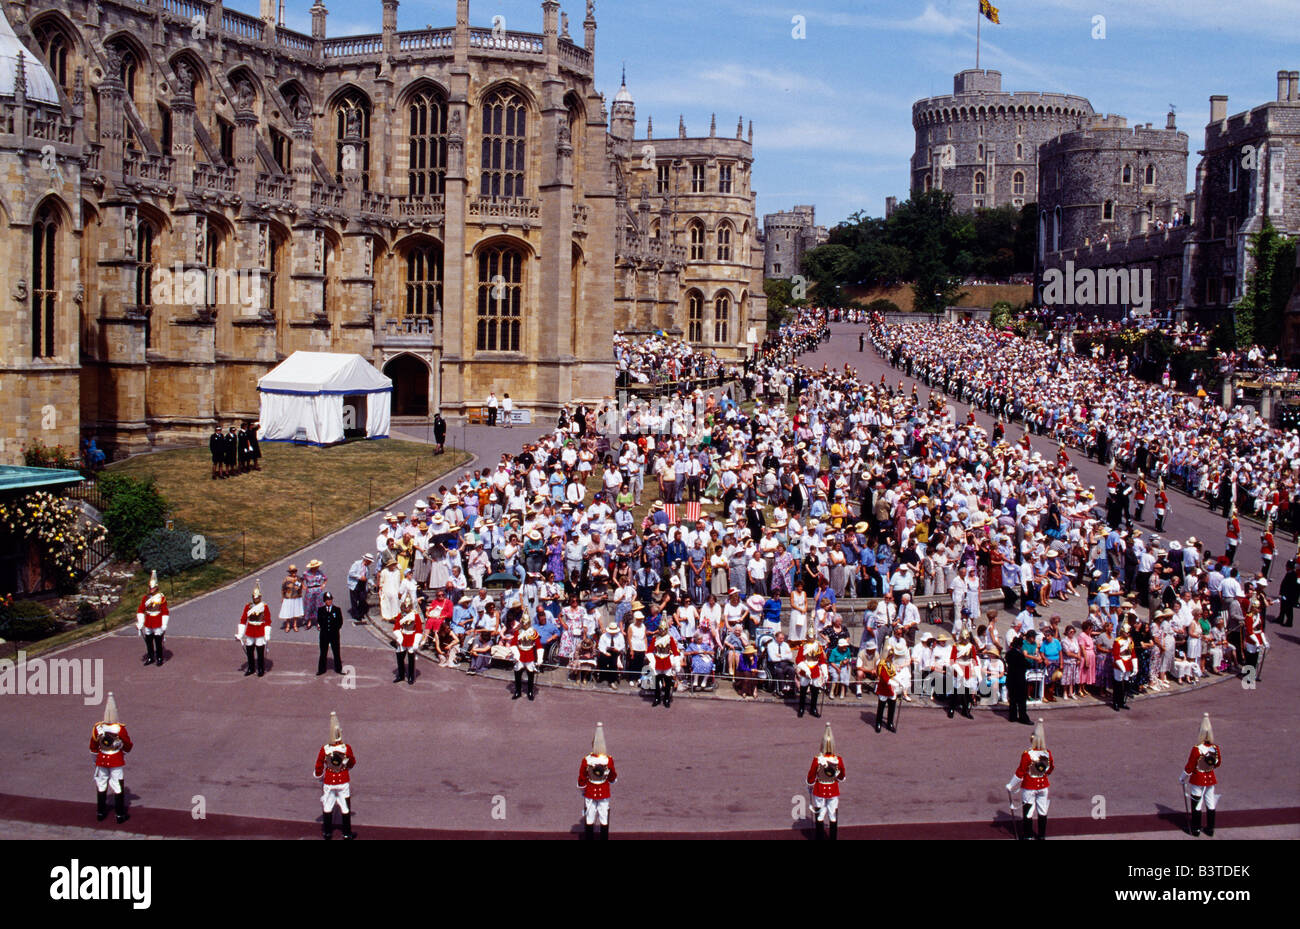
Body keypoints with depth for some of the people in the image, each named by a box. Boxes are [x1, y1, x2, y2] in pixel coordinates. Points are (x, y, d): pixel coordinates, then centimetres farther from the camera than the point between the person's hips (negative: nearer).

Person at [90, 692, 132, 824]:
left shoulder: (97, 728, -9)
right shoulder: (120, 729, -18)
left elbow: (93, 747, 3)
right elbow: (128, 746, -6)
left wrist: (95, 759, 20)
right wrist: (123, 751, 17)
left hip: (102, 760, 3)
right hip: (117, 761, -3)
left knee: (101, 786, 16)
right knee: (118, 787, 7)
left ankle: (100, 813, 25)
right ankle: (120, 815, 12)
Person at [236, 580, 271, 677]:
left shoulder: (265, 607, -6)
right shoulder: (248, 606, 2)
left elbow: (268, 622, -6)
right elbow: (242, 621, 5)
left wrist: (267, 636, -9)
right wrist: (240, 634, 2)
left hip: (260, 634, -3)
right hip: (249, 634, 3)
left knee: (260, 652, 3)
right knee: (249, 652, 11)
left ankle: (261, 670, 17)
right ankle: (250, 668, 28)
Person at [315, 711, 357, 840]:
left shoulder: (324, 749, -18)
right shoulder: (346, 748, -19)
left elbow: (319, 766, -4)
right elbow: (352, 763, -1)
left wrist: (319, 776, 17)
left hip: (329, 782, 1)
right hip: (344, 781, -1)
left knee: (328, 807, 17)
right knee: (345, 807, 13)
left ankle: (327, 832, 27)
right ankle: (347, 833, 22)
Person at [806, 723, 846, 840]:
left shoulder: (817, 760, -22)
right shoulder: (838, 760, -18)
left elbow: (811, 777, -9)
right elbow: (842, 777, 0)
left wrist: (810, 786, 11)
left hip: (820, 791, -1)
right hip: (833, 791, 1)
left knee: (820, 817, 15)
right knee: (833, 817, 17)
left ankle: (820, 837, 25)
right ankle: (833, 838, 26)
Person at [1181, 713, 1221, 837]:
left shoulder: (1196, 749, -23)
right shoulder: (1215, 748, -8)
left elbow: (1189, 767, -16)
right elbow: (1218, 763, 8)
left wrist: (1182, 778, -2)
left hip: (1197, 780, -4)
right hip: (1211, 779, 4)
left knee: (1196, 804, 9)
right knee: (1211, 804, 15)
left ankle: (1195, 829, 18)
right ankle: (1210, 829, 24)